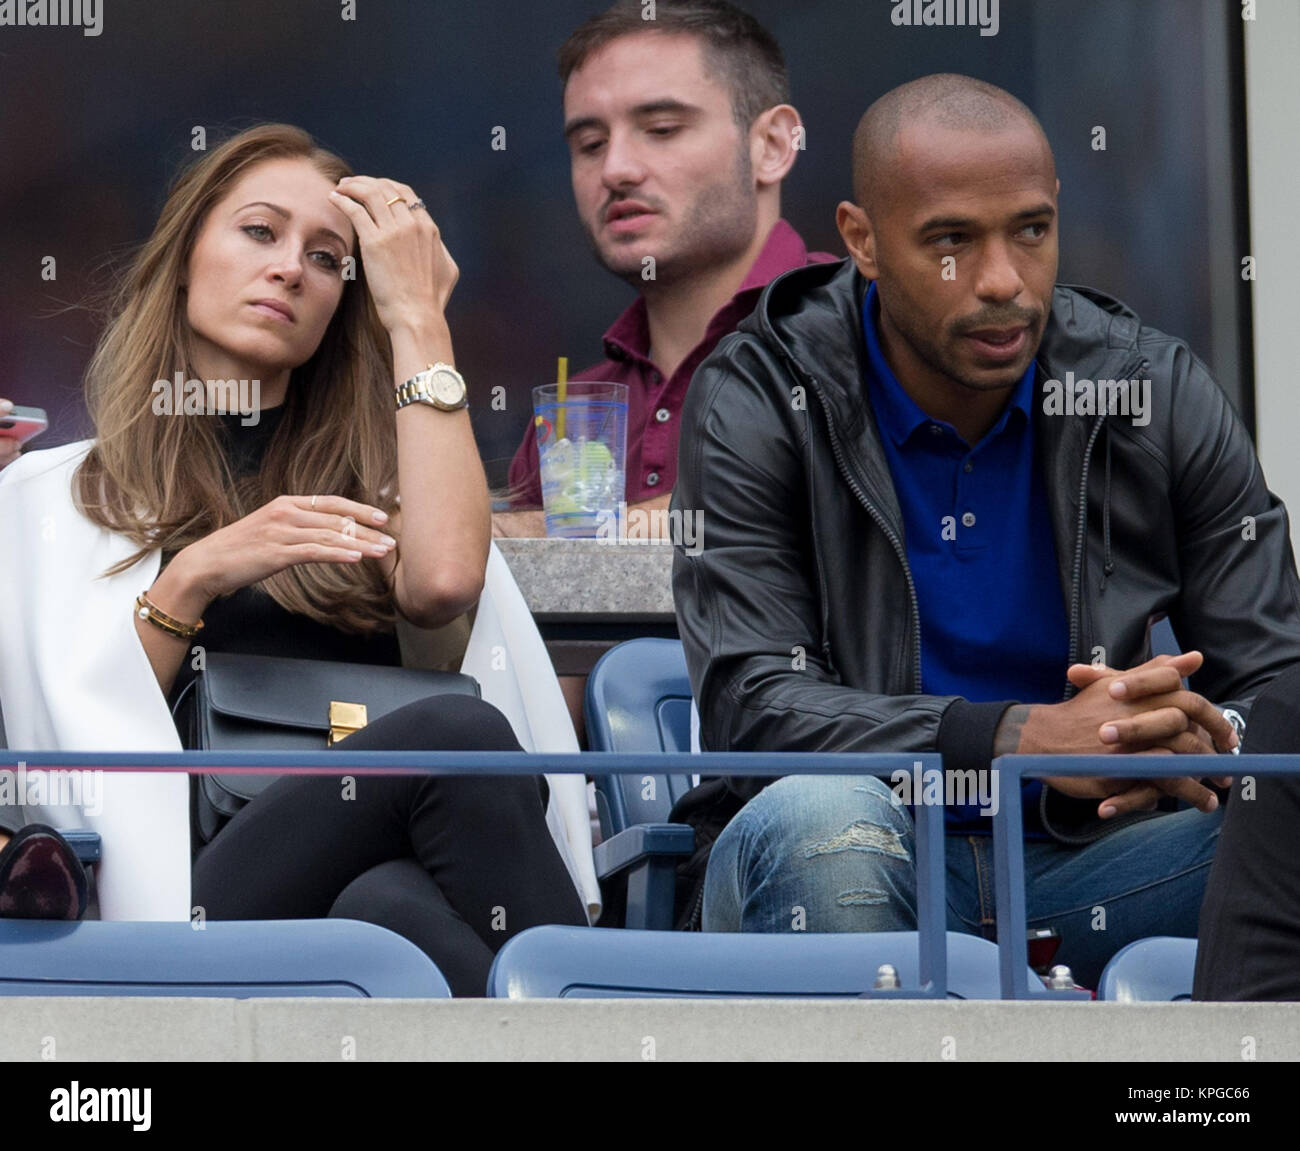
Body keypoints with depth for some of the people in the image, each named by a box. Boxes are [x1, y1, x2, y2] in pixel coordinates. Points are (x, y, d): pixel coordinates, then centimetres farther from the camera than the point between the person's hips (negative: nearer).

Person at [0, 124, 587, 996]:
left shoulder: (361, 470, 25)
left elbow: (442, 581, -2)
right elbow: (78, 736, 4)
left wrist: (417, 318, 7)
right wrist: (193, 579, -10)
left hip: (376, 870, 2)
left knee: (391, 909, -37)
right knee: (452, 737, -32)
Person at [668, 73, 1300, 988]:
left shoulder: (1159, 392, 3)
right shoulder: (755, 405, -5)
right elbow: (749, 707, -15)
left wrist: (1201, 744, -24)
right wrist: (1021, 739, -29)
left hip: (1078, 858, 2)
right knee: (818, 818, -37)